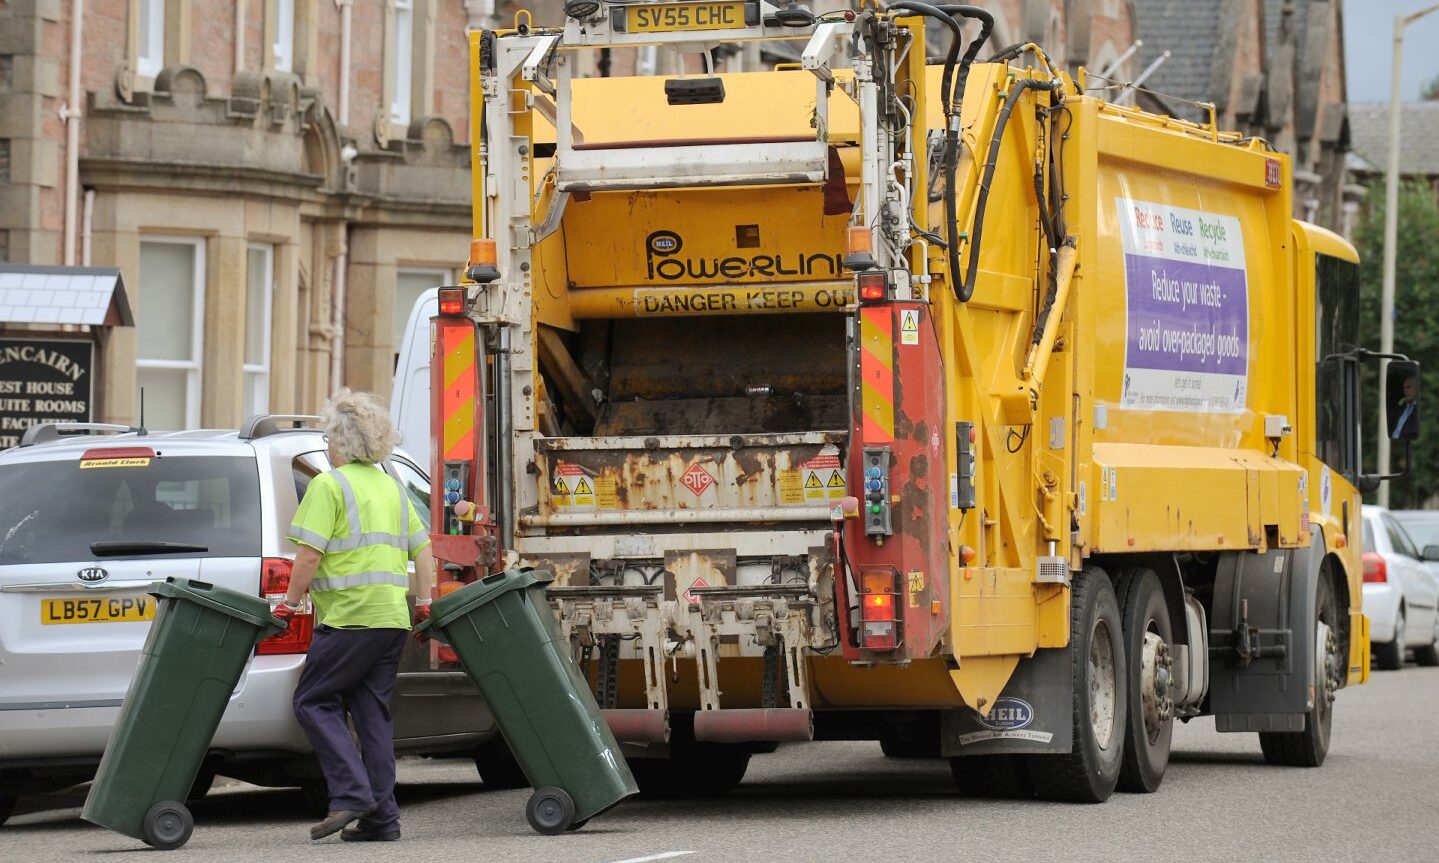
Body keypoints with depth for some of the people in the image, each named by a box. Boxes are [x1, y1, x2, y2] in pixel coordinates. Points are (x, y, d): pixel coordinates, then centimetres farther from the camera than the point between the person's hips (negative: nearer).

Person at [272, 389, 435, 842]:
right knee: (373, 711, 9)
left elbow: (310, 553, -13)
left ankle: (351, 793, -11)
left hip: (350, 615, -7)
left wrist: (291, 601, -4)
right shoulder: (392, 487, 17)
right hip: (394, 618, 7)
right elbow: (423, 551, 18)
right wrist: (424, 605, 23)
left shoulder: (329, 485, -6)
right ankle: (381, 817, 5)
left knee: (313, 701, 2)